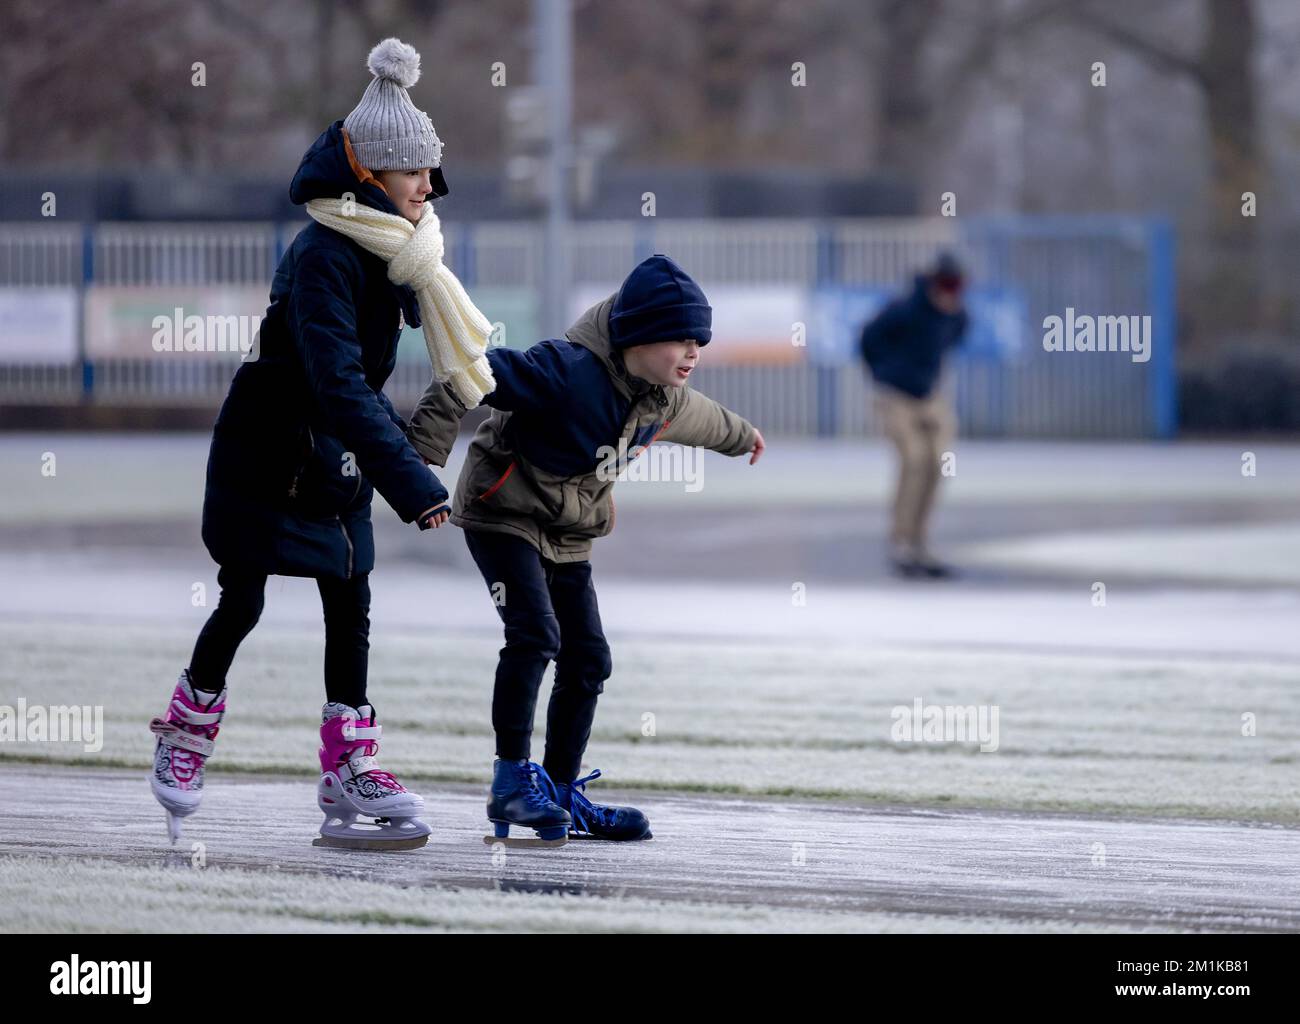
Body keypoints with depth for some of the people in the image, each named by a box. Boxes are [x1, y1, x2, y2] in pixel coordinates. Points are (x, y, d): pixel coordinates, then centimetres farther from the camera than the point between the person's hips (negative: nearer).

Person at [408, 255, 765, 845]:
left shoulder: (664, 402, -1)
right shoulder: (570, 372, -29)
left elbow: (698, 418, 25)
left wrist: (742, 436, 45)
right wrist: (424, 456, -34)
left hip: (568, 539, 8)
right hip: (504, 516, -8)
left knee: (588, 660, 4)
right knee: (535, 635, -23)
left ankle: (562, 793, 14)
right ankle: (512, 780, -15)